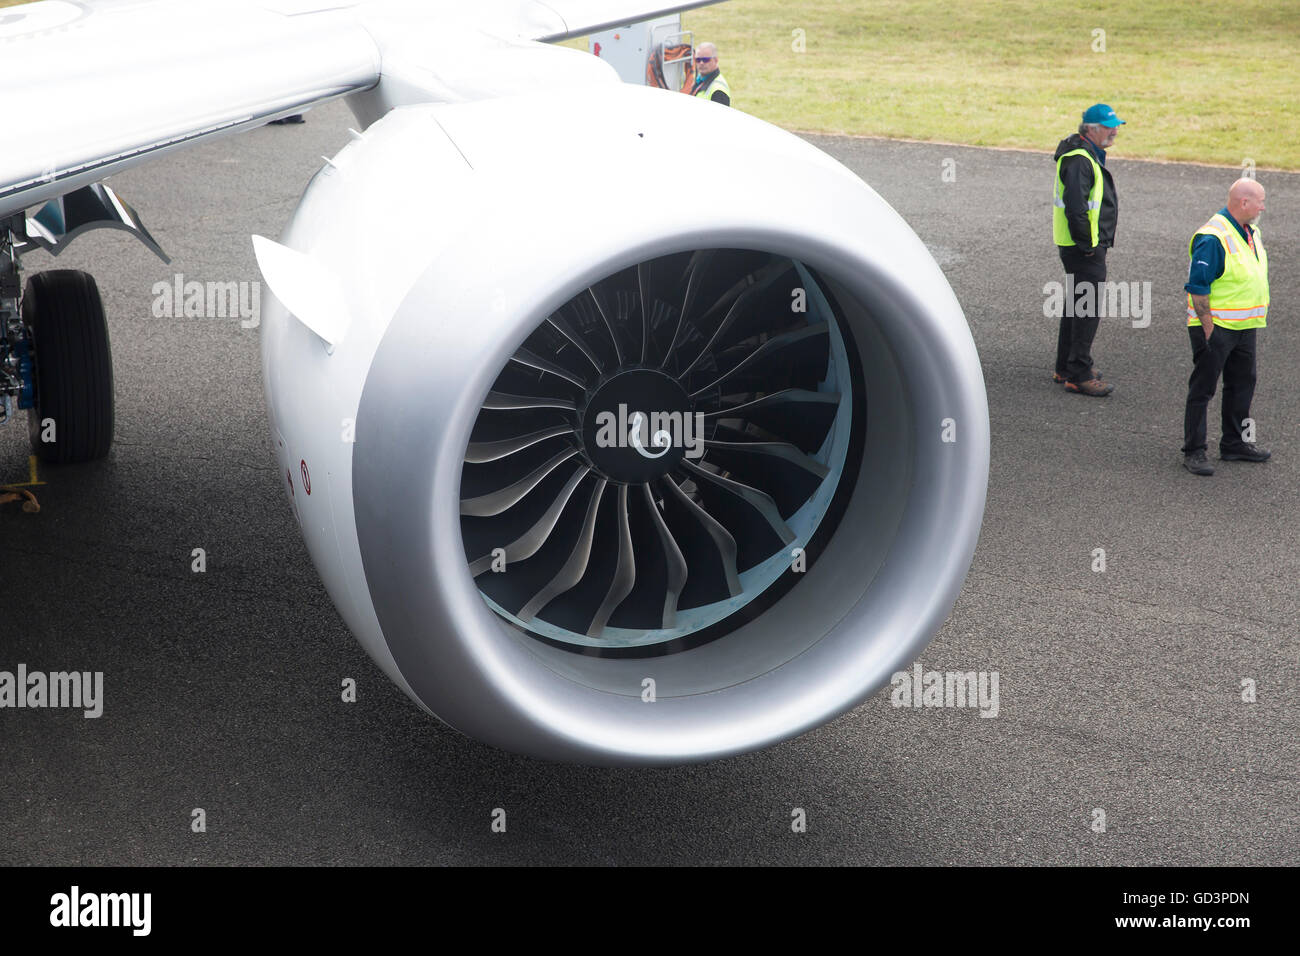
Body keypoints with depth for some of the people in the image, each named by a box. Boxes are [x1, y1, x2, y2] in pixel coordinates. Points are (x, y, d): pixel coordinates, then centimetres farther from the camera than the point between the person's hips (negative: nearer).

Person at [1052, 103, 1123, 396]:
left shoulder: (1088, 154, 15)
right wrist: (1087, 246, -22)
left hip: (1086, 246, 11)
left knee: (1076, 305, 17)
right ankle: (1079, 375, -5)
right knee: (1088, 309, -8)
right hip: (1084, 248, -11)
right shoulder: (1079, 160, -20)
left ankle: (1065, 368, 27)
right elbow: (1075, 208, -28)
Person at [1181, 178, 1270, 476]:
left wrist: (1260, 314, 20)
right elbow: (1197, 287, -21)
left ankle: (1235, 443, 29)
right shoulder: (1213, 237, -20)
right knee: (1202, 389, -1)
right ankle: (1193, 451, 5)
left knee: (1242, 385, 16)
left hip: (1245, 327, 9)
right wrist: (1208, 327, -21)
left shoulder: (1251, 232, 10)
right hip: (1215, 328, -9)